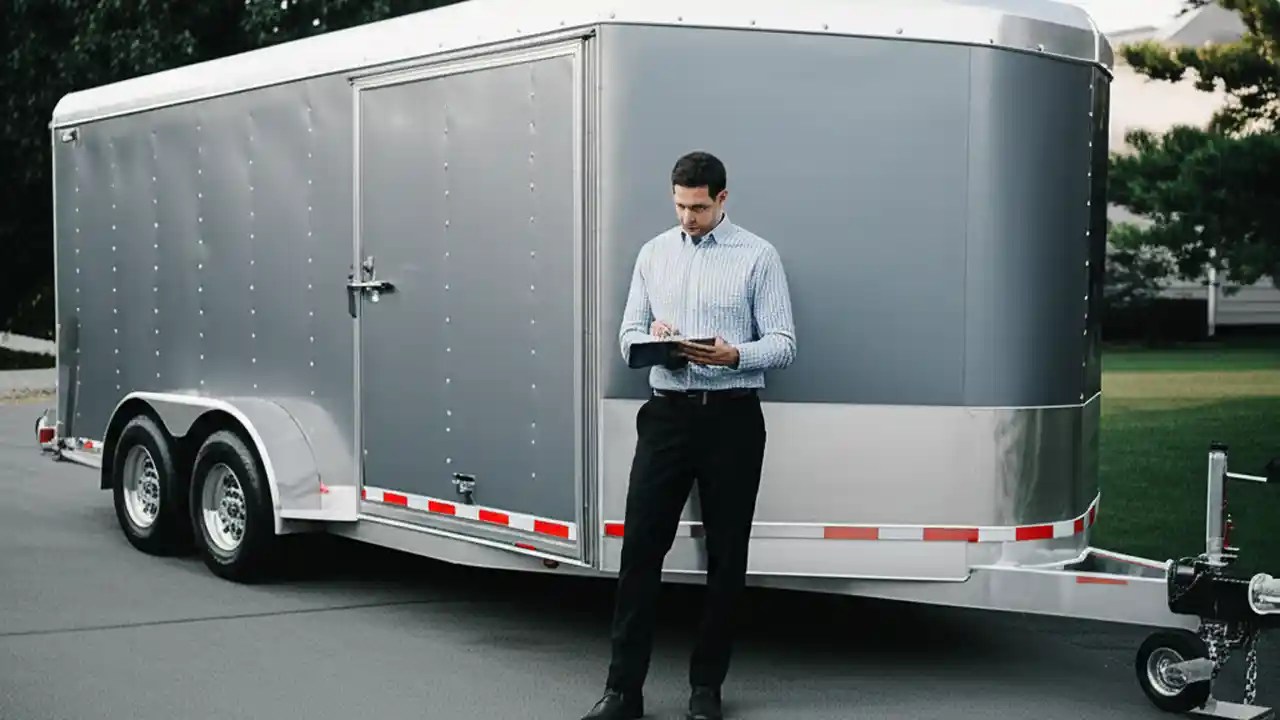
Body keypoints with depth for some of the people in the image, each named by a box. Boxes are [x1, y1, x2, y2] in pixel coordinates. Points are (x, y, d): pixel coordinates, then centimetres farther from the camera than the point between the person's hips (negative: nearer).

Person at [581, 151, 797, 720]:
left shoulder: (757, 256, 1)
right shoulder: (654, 253, 12)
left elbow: (783, 343, -3)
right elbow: (628, 335, 12)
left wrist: (734, 355, -22)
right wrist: (652, 339, -11)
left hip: (731, 418, -2)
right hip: (666, 413, 3)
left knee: (725, 555, 5)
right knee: (640, 546, -3)